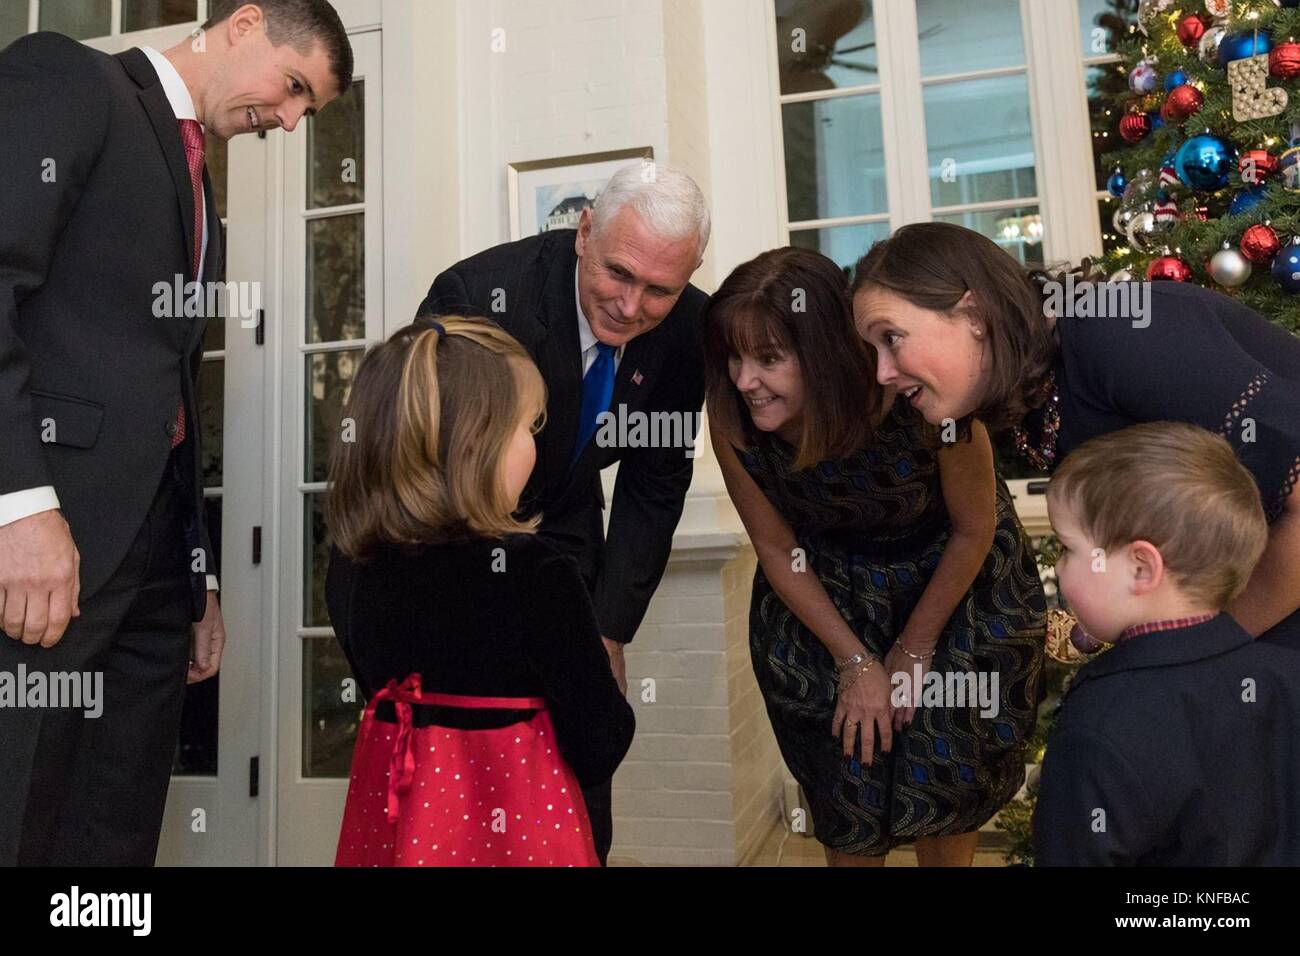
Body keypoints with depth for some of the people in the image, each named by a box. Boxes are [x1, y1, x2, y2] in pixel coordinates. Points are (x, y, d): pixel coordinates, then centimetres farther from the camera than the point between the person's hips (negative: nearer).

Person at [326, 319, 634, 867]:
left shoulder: (348, 565, -8)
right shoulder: (536, 574, -25)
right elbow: (599, 750, -20)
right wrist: (608, 690, 1)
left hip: (387, 812, 5)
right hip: (515, 822, -5)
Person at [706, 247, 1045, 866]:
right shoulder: (732, 420, -28)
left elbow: (974, 529, -17)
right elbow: (777, 549, -11)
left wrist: (915, 648, -7)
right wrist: (854, 661, -7)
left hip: (956, 576, -1)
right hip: (826, 594, 2)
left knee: (948, 774, 9)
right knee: (845, 769, 10)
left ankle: (949, 849, 42)